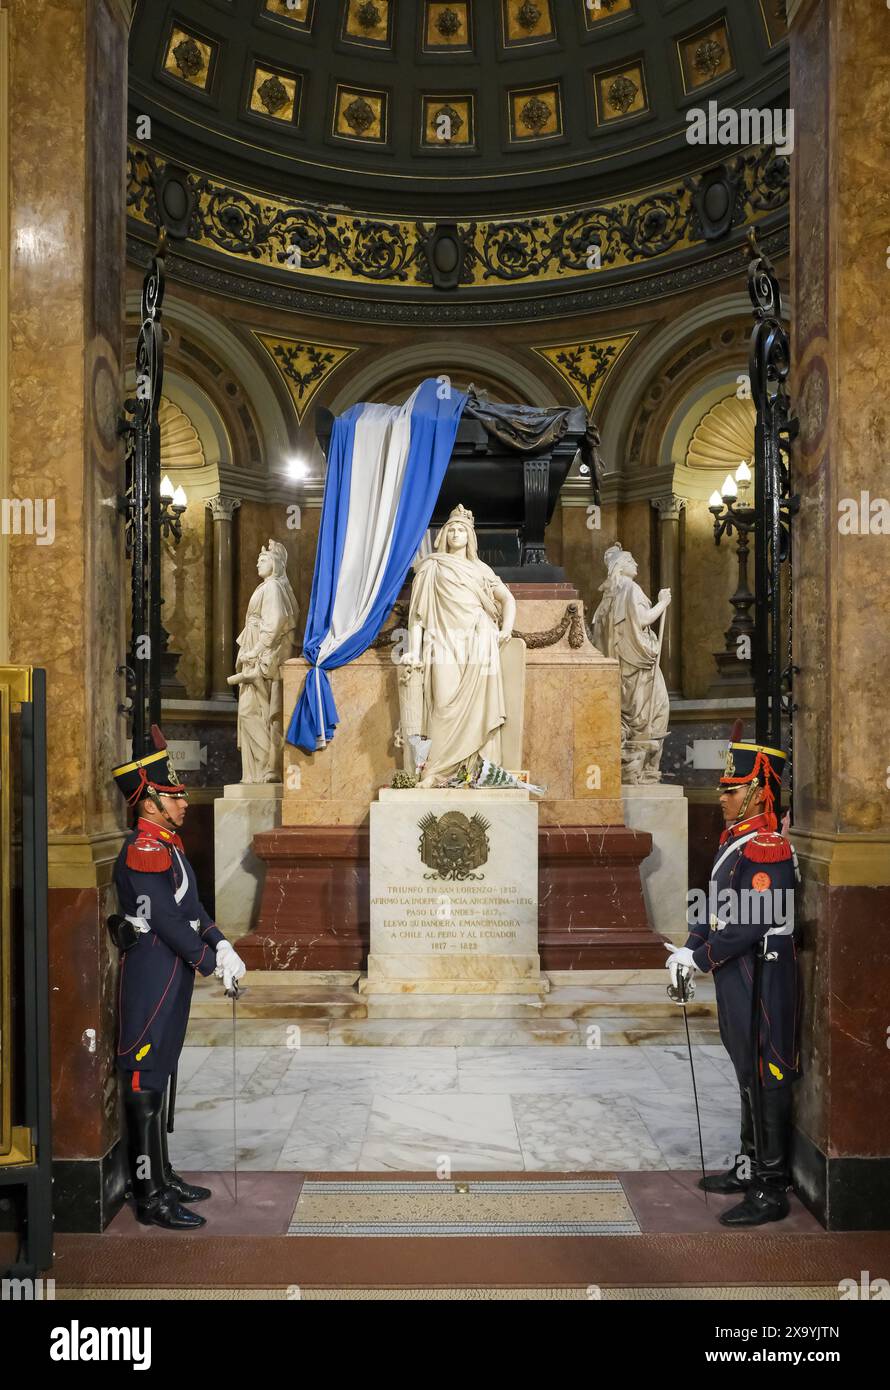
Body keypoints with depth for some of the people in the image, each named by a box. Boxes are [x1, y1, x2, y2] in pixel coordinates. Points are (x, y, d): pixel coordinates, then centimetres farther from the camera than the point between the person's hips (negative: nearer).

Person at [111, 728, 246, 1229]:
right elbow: (166, 920, -21)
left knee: (160, 1075, 17)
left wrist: (222, 945, 2)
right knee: (146, 1080, -3)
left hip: (173, 976, 10)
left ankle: (162, 1176, 28)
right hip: (153, 977, -10)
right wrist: (210, 963, -13)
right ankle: (152, 1197, 3)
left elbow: (193, 907, 15)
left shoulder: (169, 844, 13)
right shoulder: (144, 850, -18)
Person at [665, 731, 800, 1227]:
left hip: (762, 979, -10)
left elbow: (754, 925, -24)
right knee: (749, 1075, 19)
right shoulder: (735, 842, 12)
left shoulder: (767, 849, -20)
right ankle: (750, 1167, 32)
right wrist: (692, 947, 4)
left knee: (766, 1081, -1)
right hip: (736, 978, 10)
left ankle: (772, 1190, 8)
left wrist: (702, 959, -17)